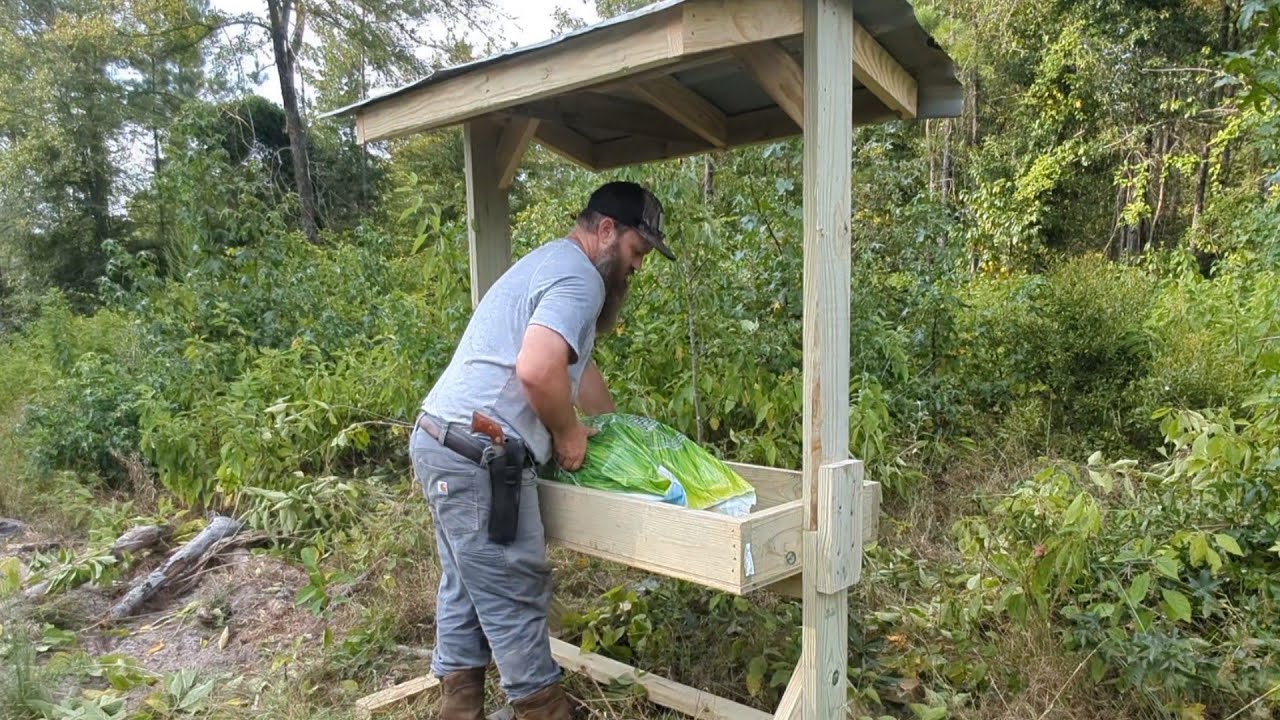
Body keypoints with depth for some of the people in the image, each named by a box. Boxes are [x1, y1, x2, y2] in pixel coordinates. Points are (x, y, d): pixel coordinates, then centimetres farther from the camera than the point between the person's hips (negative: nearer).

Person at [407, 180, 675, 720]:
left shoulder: (551, 264, 22)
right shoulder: (579, 277, -12)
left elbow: (577, 368, 31)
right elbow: (537, 370, -28)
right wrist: (568, 433, -10)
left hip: (446, 444, 11)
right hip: (477, 456, -11)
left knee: (466, 589, 18)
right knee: (515, 597, 2)